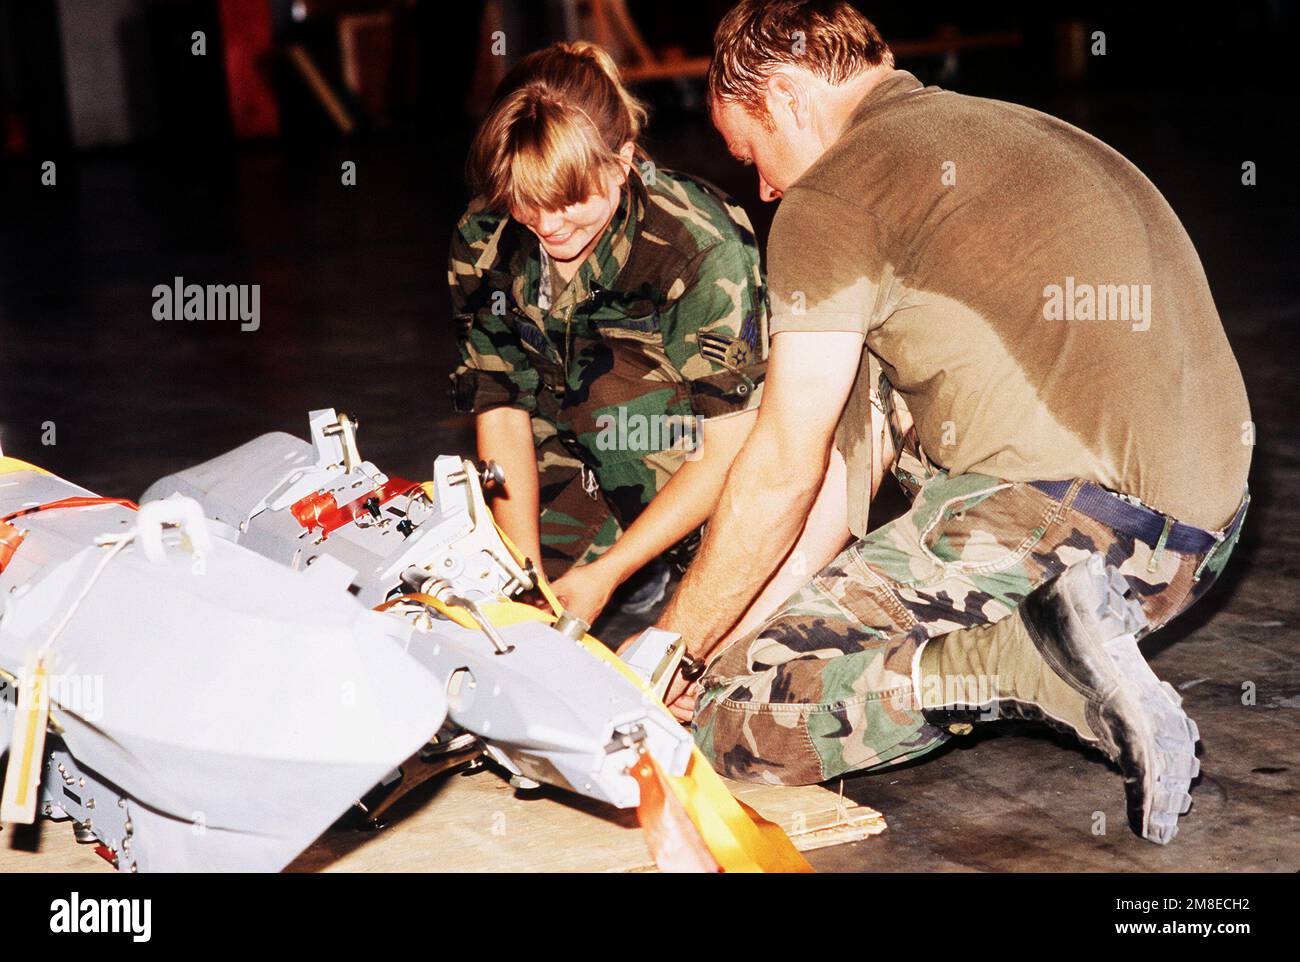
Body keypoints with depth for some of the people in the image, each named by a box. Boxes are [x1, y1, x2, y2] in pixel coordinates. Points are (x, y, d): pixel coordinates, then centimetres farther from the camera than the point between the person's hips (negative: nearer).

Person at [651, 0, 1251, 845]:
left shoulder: (833, 193, -2)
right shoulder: (1014, 132, 25)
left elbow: (780, 479, 0)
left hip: (1056, 516, -9)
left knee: (734, 721, -3)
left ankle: (1040, 663, -17)